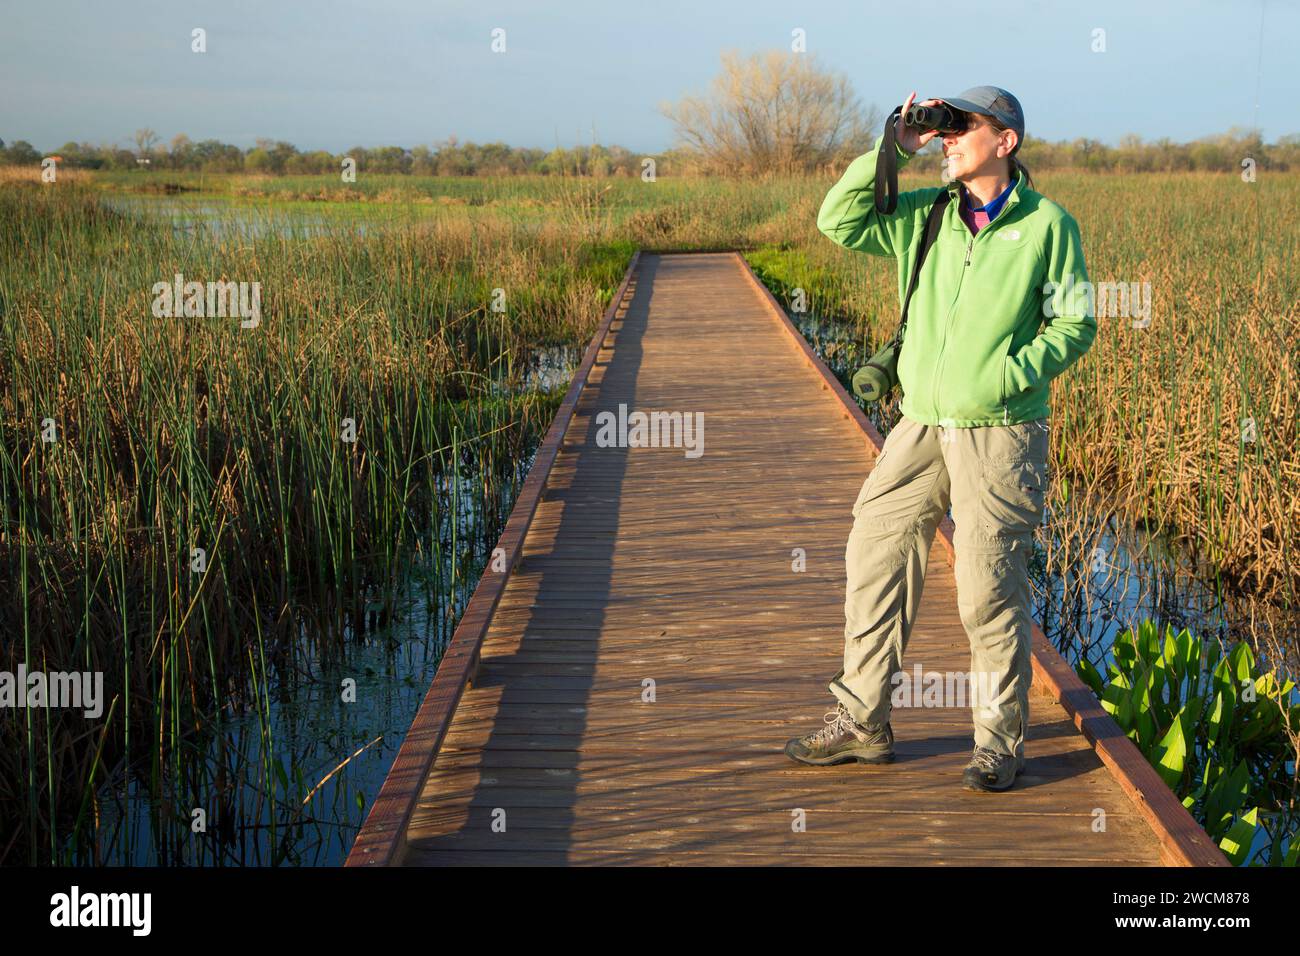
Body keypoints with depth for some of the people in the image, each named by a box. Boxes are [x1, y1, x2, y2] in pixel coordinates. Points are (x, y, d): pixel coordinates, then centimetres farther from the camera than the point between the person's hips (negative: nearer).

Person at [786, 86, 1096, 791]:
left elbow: (1075, 323, -2)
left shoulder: (1047, 225, -3)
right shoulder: (925, 215, 8)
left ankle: (1000, 740, 15)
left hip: (999, 435, -5)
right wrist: (892, 148, -4)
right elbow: (839, 221, 1)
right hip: (922, 426, 5)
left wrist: (1011, 374, -16)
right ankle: (862, 722, 20)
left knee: (990, 589, -2)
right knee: (875, 559, 6)